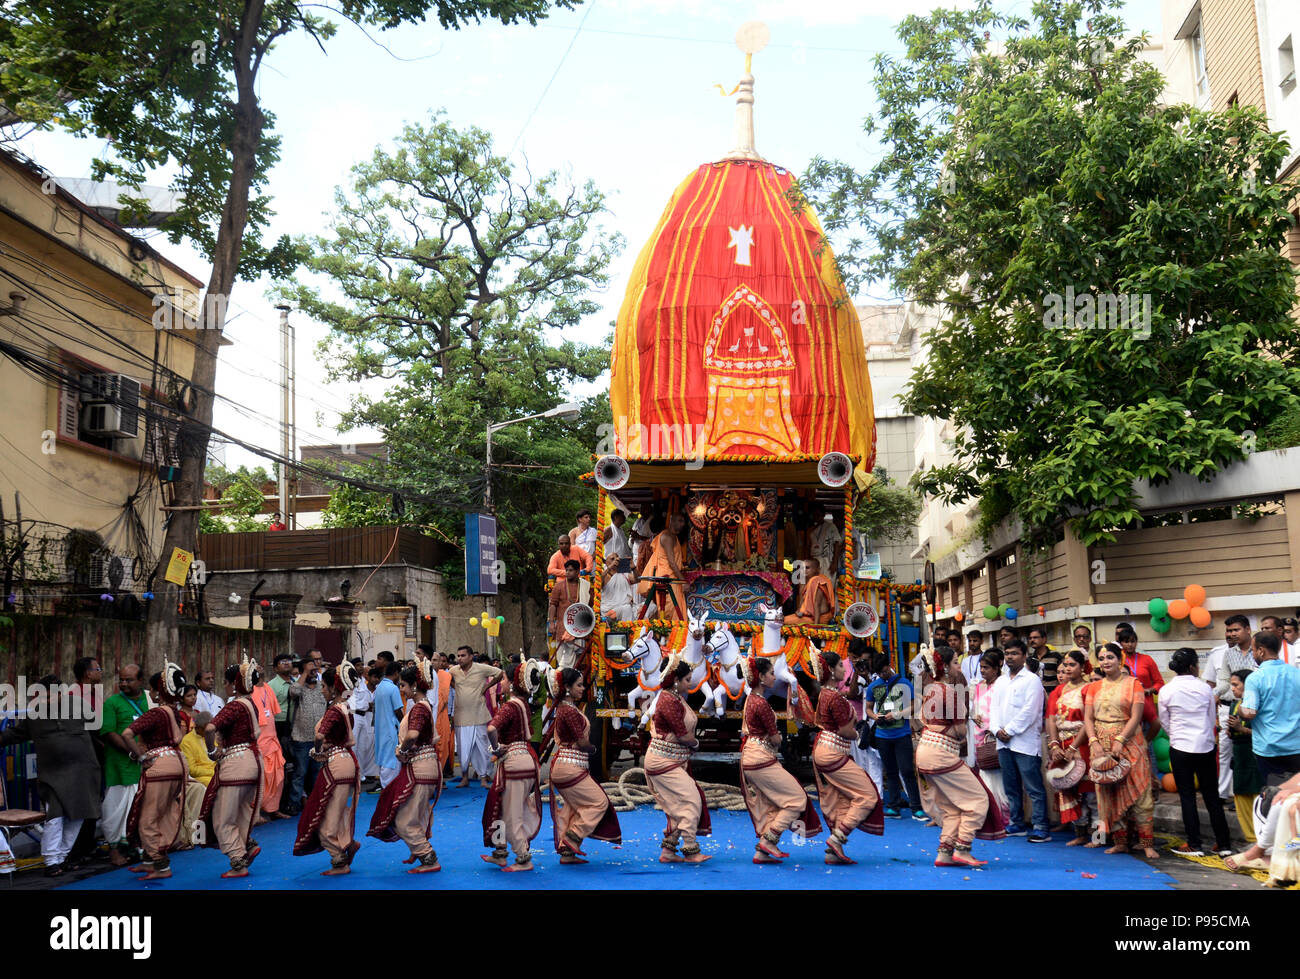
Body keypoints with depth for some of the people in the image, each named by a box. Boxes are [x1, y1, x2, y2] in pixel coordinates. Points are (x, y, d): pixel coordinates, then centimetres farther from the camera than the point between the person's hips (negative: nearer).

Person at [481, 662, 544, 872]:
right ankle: (501, 853, 29)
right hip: (528, 758, 9)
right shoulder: (524, 704, 9)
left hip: (514, 760, -9)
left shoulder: (510, 706, -17)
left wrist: (496, 748, -17)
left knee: (511, 815, 2)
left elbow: (491, 729, -34)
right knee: (504, 809, 20)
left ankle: (524, 859, 9)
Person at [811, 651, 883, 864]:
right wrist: (856, 732, 2)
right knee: (867, 795, -4)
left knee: (838, 802, 13)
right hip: (832, 754, -10)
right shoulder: (836, 697, -19)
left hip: (821, 749, 10)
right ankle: (837, 838, -10)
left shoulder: (824, 693, 10)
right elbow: (846, 731, -18)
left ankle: (833, 853, 12)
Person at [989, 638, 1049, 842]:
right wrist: (997, 730, -3)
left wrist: (1010, 731, -12)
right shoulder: (1001, 683, 19)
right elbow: (994, 708, 14)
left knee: (1034, 787, -7)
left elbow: (1029, 711, -11)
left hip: (1025, 743, -7)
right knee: (1011, 787, 12)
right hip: (1003, 742, 7)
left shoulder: (1032, 680, -3)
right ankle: (1016, 824, 20)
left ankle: (1041, 829, -5)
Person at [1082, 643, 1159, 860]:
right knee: (1109, 794, 3)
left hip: (1129, 742, -4)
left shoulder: (1133, 684, 1)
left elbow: (1136, 717, -7)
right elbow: (1088, 718, 6)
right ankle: (1120, 842, 11)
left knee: (1137, 792, -6)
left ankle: (1147, 843, -3)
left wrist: (1119, 740, -17)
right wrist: (1094, 742, -10)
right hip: (1101, 746, 4)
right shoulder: (1094, 687, 12)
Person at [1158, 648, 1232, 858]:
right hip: (1206, 747, 1)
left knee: (1187, 797, 5)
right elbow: (1212, 719, 7)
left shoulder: (1166, 691, -6)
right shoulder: (1205, 689, -5)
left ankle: (1194, 845, 6)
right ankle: (1224, 844, 13)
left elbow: (1164, 722, 4)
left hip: (1180, 748, -1)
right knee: (1211, 796, 10)